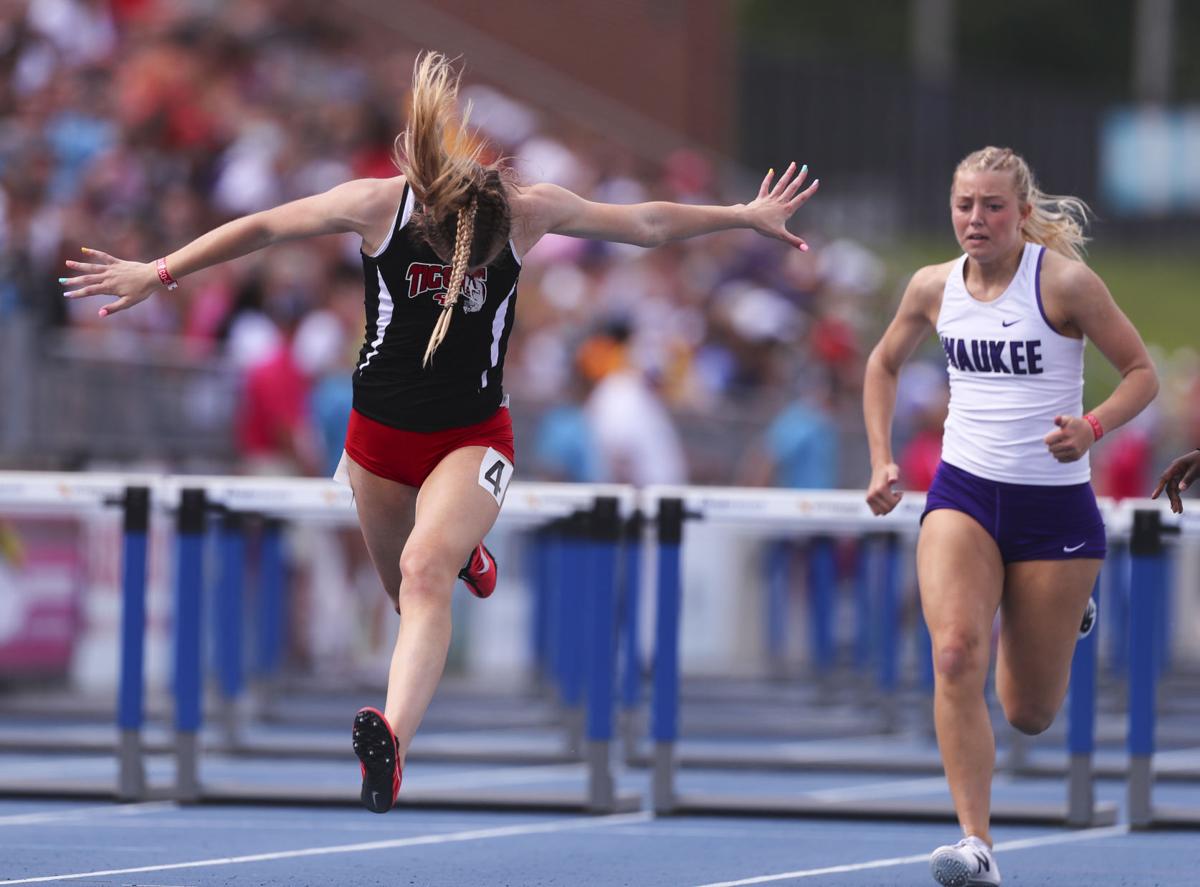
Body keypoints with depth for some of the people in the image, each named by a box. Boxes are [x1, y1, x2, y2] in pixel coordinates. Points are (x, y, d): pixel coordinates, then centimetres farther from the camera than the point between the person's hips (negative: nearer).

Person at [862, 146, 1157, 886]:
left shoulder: (1064, 282, -11)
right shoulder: (935, 287, 1)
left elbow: (1143, 373, -6)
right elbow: (885, 363, 20)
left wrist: (1092, 428, -24)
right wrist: (882, 461, 10)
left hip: (1054, 505, -2)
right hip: (964, 492, 2)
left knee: (1031, 714, 6)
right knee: (956, 652, -25)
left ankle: (1064, 613, 43)